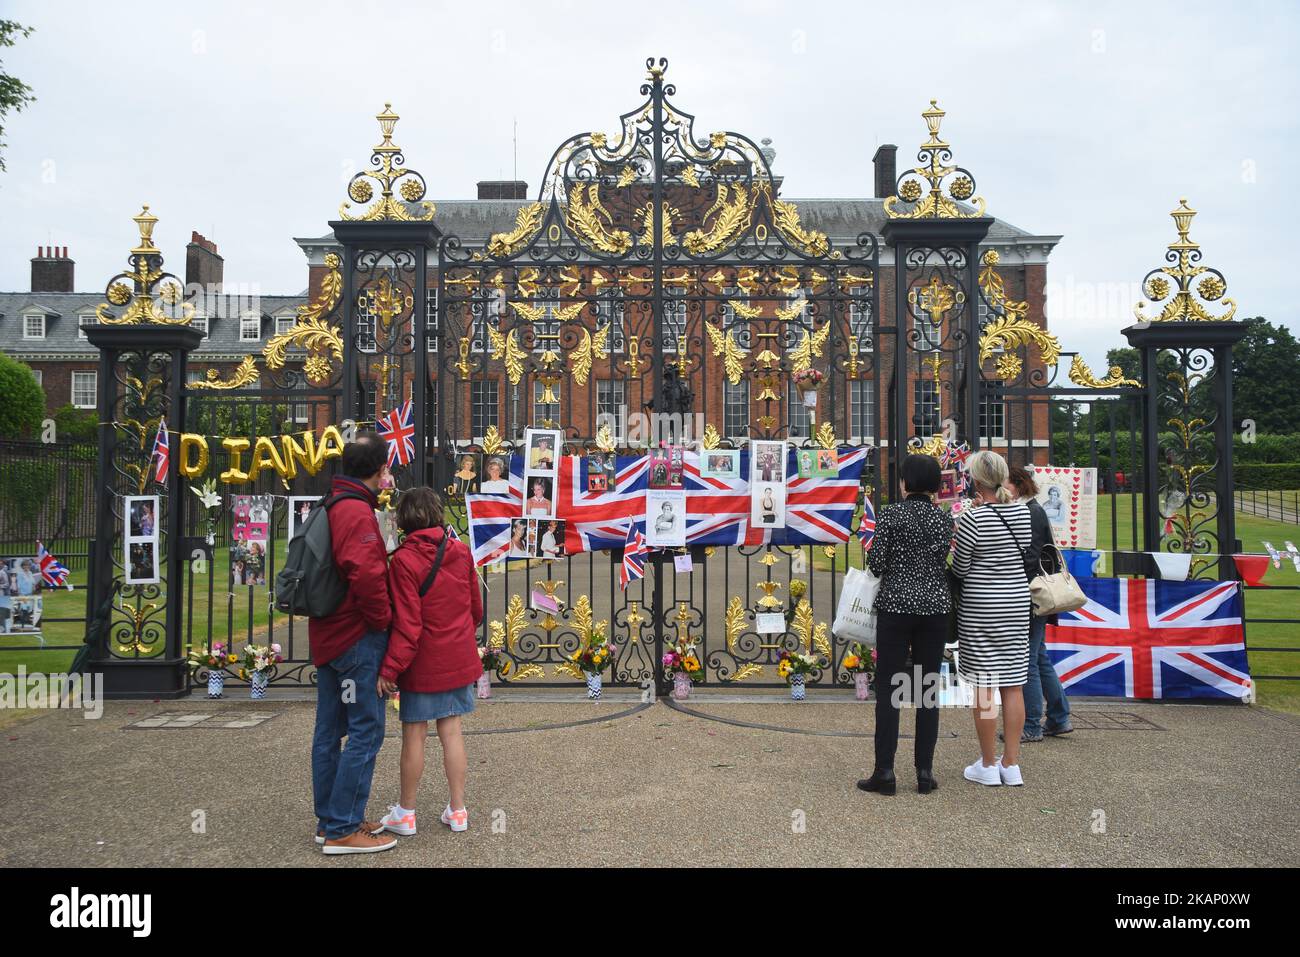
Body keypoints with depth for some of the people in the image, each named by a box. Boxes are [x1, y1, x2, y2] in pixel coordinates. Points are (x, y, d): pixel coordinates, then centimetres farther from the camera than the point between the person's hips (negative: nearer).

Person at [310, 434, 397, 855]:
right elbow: (365, 575, -29)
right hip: (357, 639, -10)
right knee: (366, 731, -3)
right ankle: (343, 830, 2)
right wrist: (383, 619, -14)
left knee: (329, 730, 15)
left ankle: (329, 819, 26)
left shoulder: (330, 506, 13)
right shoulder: (358, 512, -18)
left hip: (328, 637, 10)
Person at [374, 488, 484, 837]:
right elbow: (476, 607, 10)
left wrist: (389, 668, -14)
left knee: (414, 735, 6)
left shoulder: (404, 561, -16)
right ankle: (457, 810, 16)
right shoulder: (461, 552, 0)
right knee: (451, 730, 11)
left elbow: (407, 624, -19)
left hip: (423, 663, -5)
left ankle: (405, 813, 18)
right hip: (459, 658, 5)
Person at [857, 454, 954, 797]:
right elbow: (945, 564, 5)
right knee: (928, 689, 8)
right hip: (935, 605, 3)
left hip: (896, 604, -3)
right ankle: (924, 772, 10)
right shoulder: (944, 517, 4)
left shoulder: (892, 513, -7)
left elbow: (876, 563, -9)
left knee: (888, 689, 1)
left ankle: (885, 772, 0)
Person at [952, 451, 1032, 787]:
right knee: (1014, 686, 8)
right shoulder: (1022, 512, 3)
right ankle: (1011, 765, 14)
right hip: (1017, 602, 5)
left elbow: (960, 569, -7)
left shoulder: (973, 519, -13)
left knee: (984, 687, 2)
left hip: (980, 606, -5)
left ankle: (988, 766, 9)